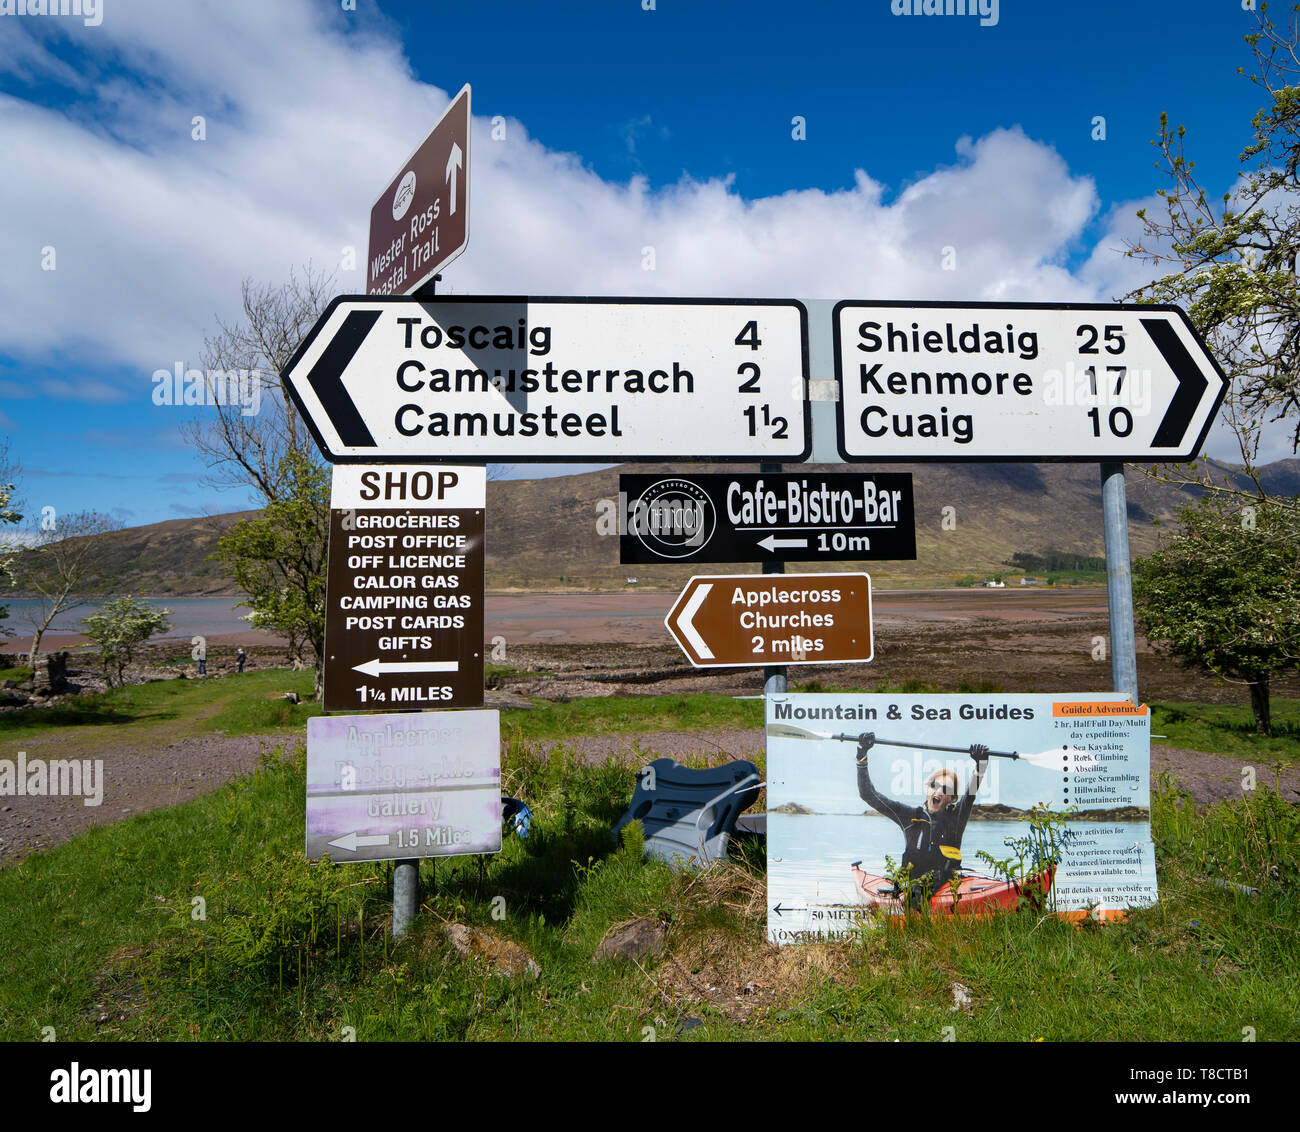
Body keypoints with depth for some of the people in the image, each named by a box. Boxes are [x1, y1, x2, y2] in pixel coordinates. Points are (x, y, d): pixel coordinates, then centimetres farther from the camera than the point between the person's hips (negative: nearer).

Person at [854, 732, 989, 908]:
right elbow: (869, 795, 9)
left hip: (948, 883, 0)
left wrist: (980, 764, -24)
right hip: (912, 884, 1)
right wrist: (862, 757, 1)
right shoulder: (911, 816, 12)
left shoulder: (956, 817, 12)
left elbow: (971, 793, -7)